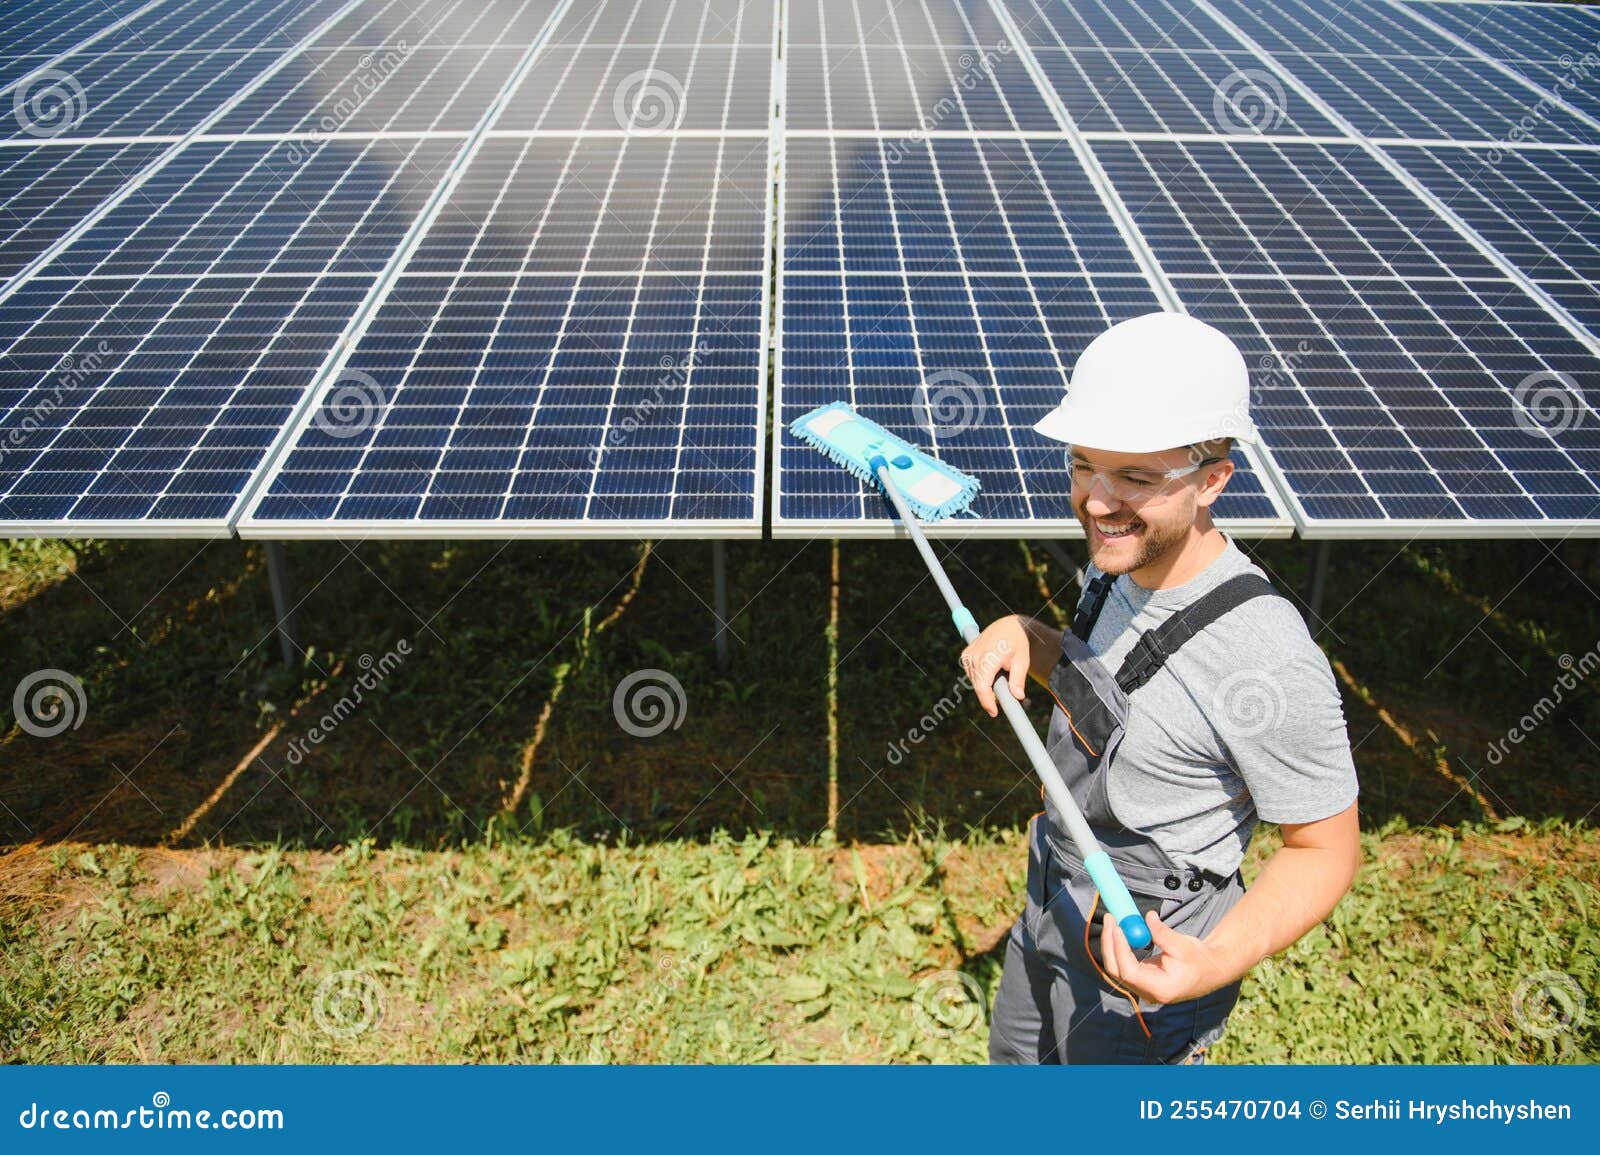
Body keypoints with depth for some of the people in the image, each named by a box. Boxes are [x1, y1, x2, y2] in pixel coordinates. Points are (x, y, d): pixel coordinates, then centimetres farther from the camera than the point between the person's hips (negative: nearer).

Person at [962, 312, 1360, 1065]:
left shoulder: (1269, 660, -34)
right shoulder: (1120, 566, -8)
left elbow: (1325, 849, -22)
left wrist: (1218, 964, -38)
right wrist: (1024, 635, -9)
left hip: (1146, 959, -8)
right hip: (1053, 911, 8)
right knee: (1016, 1058, 31)